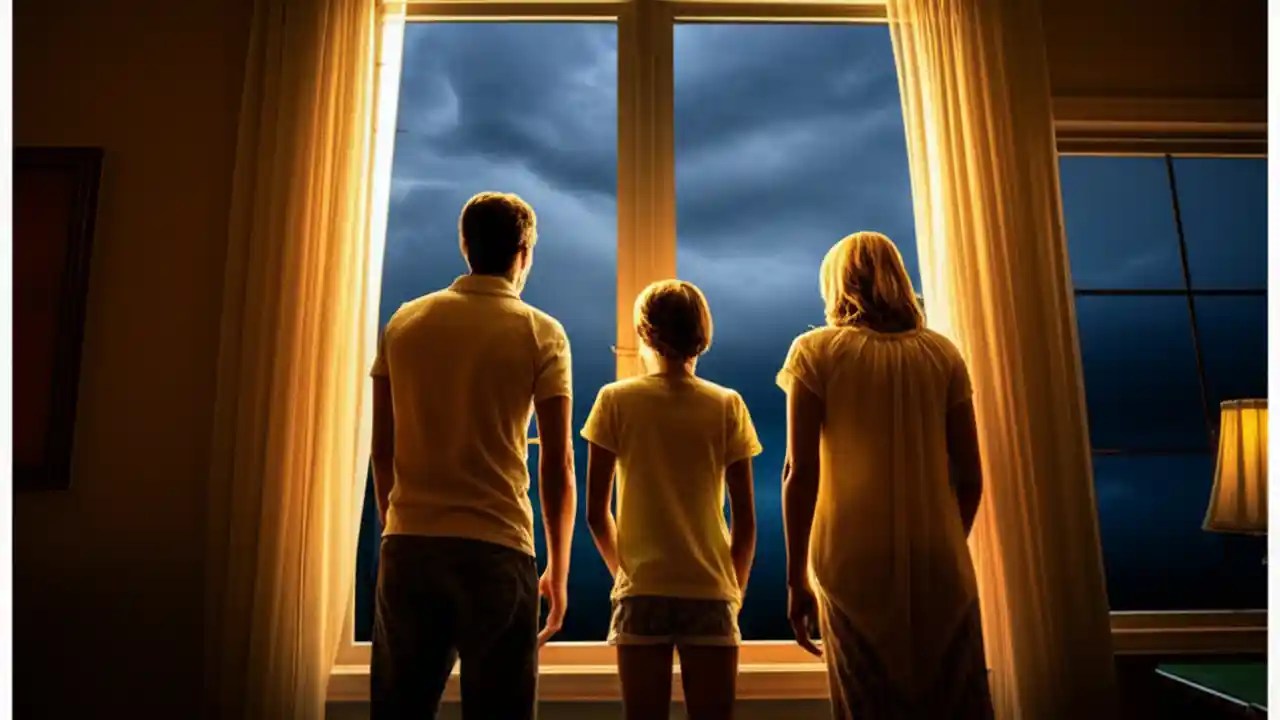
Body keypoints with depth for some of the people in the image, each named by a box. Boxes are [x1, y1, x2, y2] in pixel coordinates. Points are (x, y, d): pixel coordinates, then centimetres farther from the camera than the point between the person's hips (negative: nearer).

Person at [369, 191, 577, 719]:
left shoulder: (404, 322, 7)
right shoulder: (540, 333, -2)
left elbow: (382, 449, 10)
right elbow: (558, 465, -4)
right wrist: (559, 571, 5)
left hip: (408, 545, 4)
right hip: (496, 548, -3)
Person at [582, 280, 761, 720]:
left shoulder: (616, 400, -2)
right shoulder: (728, 406, 0)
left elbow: (596, 513, 0)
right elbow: (745, 522, 0)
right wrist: (735, 589, 13)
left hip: (642, 592, 0)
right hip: (710, 592, 1)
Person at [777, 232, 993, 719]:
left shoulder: (815, 352, -2)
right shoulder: (943, 353, 6)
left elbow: (800, 472, -8)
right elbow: (969, 477, 6)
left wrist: (796, 575, -2)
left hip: (857, 564, -2)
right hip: (940, 563, 3)